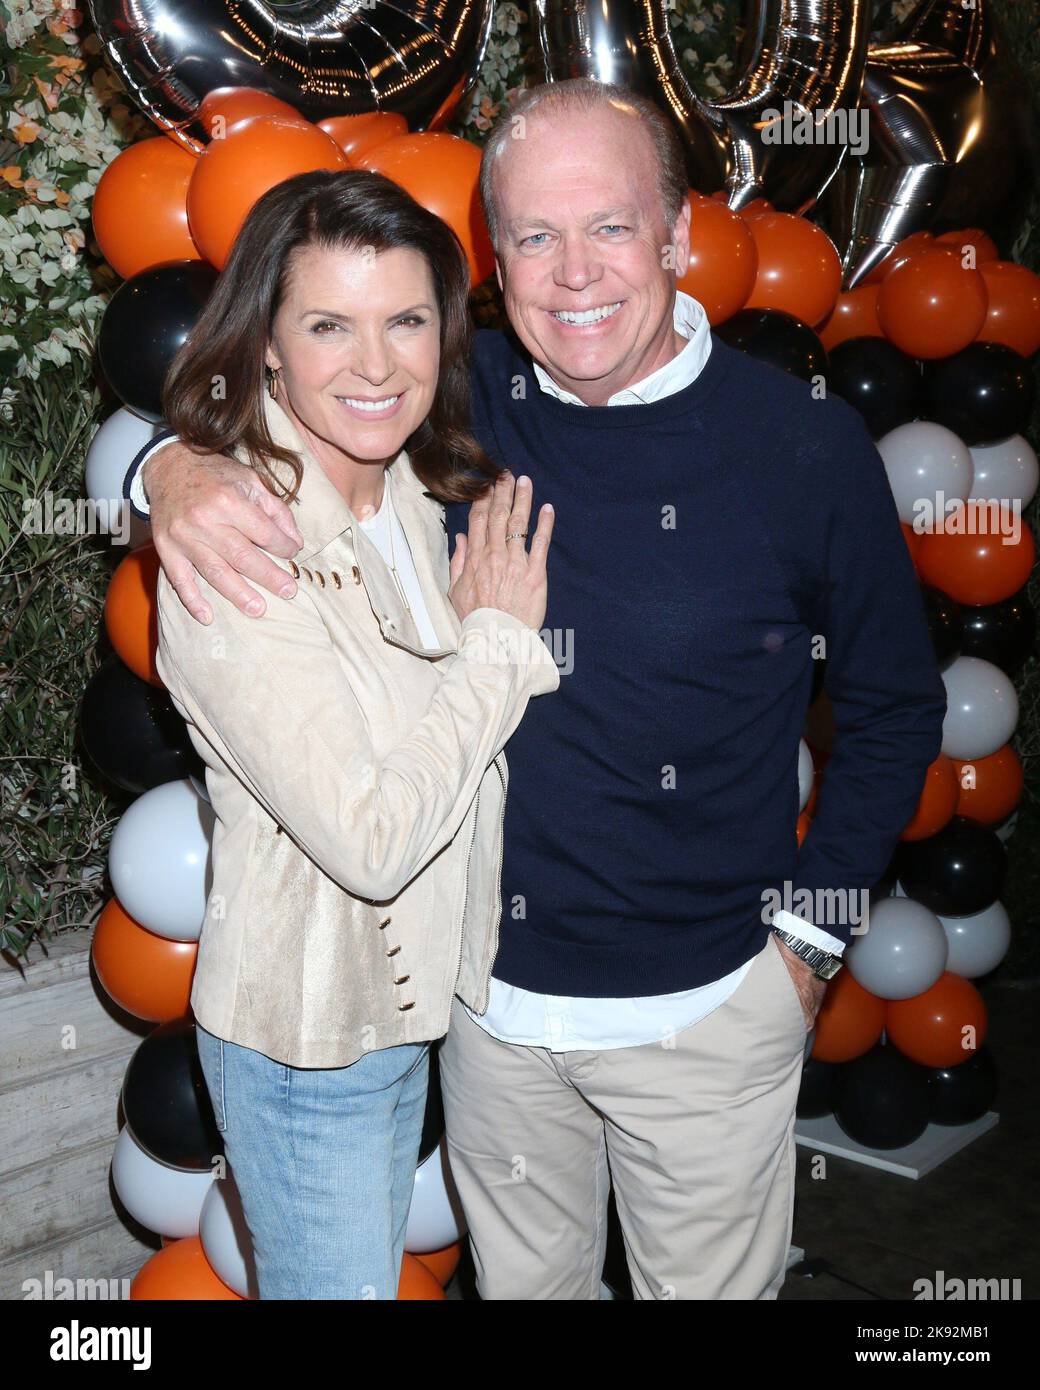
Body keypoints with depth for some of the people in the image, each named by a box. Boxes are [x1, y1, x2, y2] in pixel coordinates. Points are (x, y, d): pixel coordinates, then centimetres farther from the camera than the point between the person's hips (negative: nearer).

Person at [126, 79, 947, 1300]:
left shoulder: (807, 445, -13)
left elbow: (893, 706, -2)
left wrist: (808, 934, -3)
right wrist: (178, 470, -20)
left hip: (707, 1007, -2)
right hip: (492, 989, 2)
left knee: (711, 1285, 21)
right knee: (519, 1280, 25)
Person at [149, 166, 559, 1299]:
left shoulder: (415, 495, -1)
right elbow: (370, 838, -29)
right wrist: (498, 640, -21)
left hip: (410, 991, 8)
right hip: (307, 1036, -7)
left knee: (376, 1265, 27)